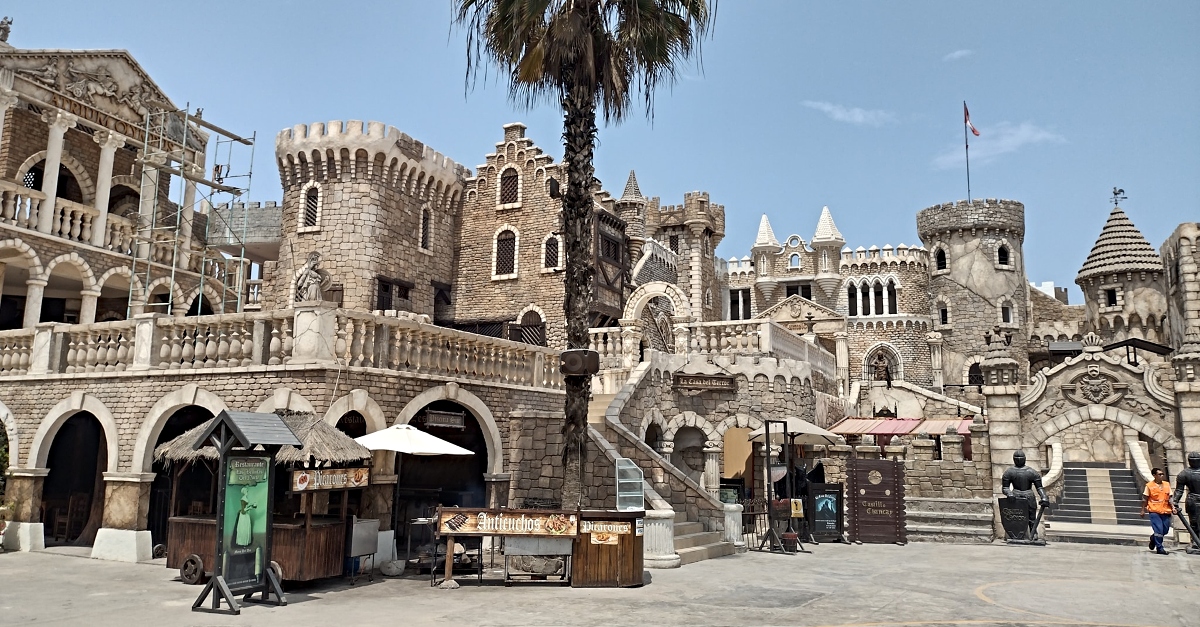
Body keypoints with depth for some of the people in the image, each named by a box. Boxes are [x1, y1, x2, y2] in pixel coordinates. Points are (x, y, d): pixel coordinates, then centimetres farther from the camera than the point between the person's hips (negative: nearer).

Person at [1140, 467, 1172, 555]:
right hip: (1154, 511, -5)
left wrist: (1173, 508, 0)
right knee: (1158, 530, -8)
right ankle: (1159, 548, 1)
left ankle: (1153, 538, 36)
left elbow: (1169, 498, 13)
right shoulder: (1149, 485, -3)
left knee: (1165, 530, 9)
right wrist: (1143, 510, 0)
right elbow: (1144, 499, 1)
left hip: (1166, 511, 5)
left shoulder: (1167, 485, 10)